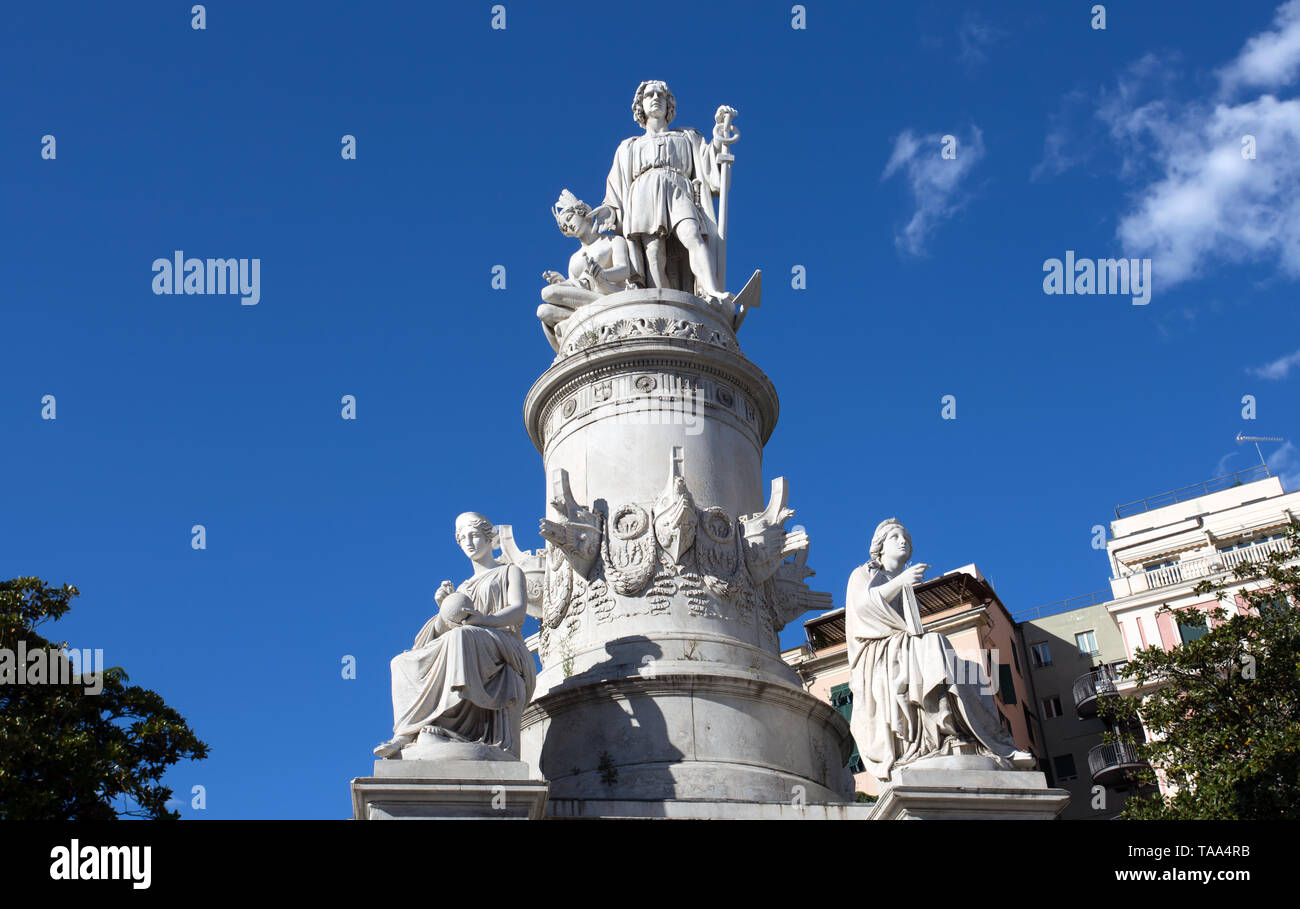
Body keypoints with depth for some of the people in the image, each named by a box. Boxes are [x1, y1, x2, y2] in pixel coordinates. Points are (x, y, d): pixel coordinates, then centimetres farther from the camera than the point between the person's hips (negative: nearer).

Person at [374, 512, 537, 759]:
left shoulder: (510, 572, 17)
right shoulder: (463, 588, 33)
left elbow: (519, 609, -4)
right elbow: (450, 628, 21)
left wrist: (484, 620, -24)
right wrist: (444, 607, -1)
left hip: (504, 651, -6)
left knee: (461, 638, -38)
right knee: (404, 663, -16)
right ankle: (407, 737, -37)